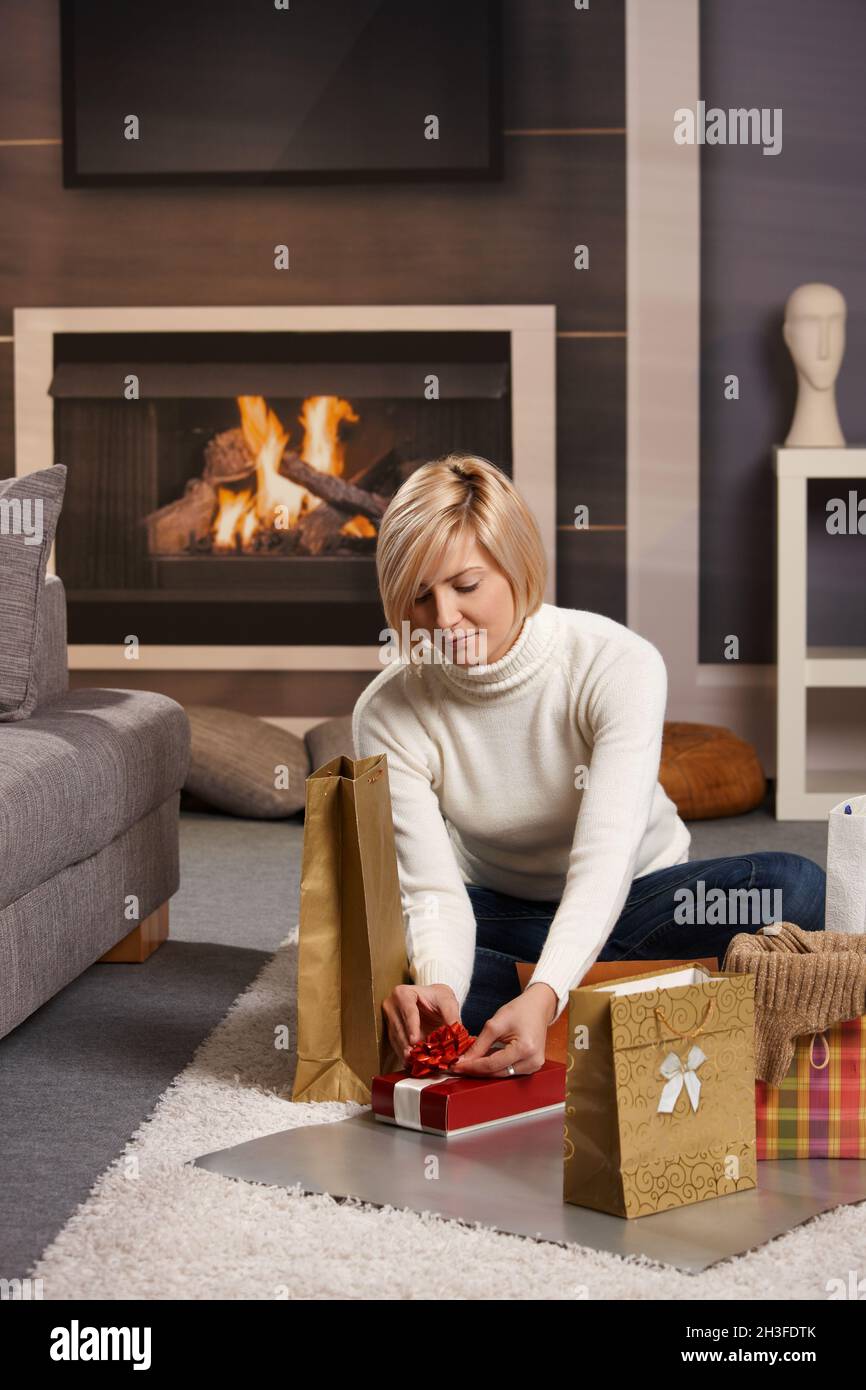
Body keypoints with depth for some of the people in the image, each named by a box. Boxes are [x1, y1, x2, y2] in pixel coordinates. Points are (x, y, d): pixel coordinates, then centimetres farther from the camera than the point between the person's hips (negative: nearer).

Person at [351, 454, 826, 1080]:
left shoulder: (620, 664, -24)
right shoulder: (388, 714, -16)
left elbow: (605, 859, -34)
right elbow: (432, 890, -22)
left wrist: (544, 996, -52)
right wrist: (439, 989, -46)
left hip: (628, 903, -1)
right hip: (497, 917, 1)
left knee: (795, 888, -31)